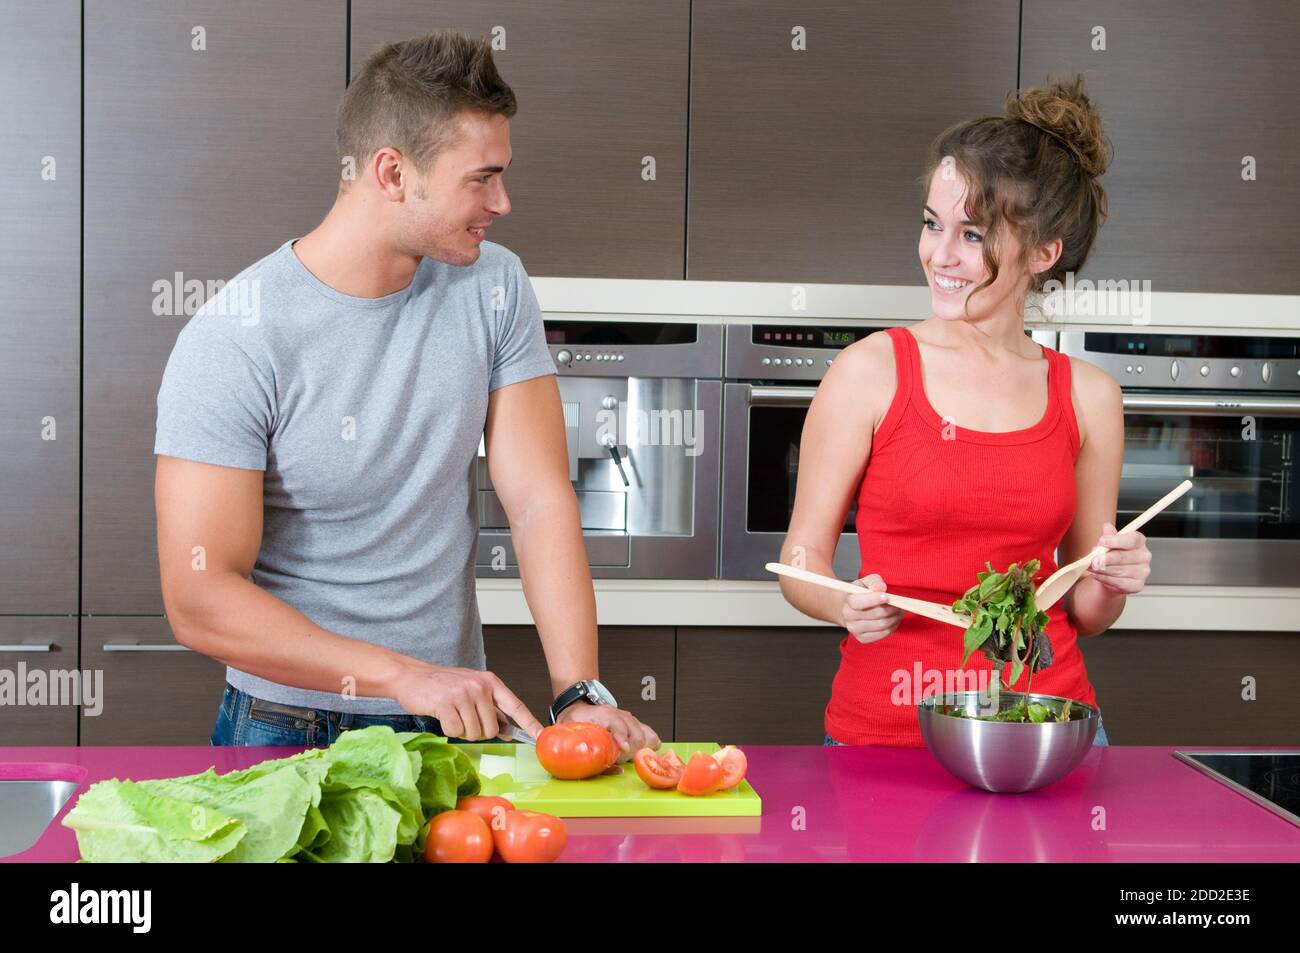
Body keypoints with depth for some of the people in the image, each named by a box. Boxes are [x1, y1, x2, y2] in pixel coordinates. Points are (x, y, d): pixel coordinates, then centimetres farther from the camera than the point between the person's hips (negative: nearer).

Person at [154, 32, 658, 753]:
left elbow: (540, 501, -4)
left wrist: (579, 693, -15)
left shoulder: (494, 288, 0)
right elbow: (198, 600, -18)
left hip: (458, 720, 2)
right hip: (288, 729, -2)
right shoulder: (231, 342, -15)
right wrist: (405, 677, -23)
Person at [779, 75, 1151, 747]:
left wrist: (1112, 585, -6)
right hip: (884, 729, -2)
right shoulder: (870, 371, -3)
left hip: (1044, 714, 2)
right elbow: (801, 562, 1)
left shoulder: (1088, 397, 6)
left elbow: (1081, 613, 14)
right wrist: (849, 606, -18)